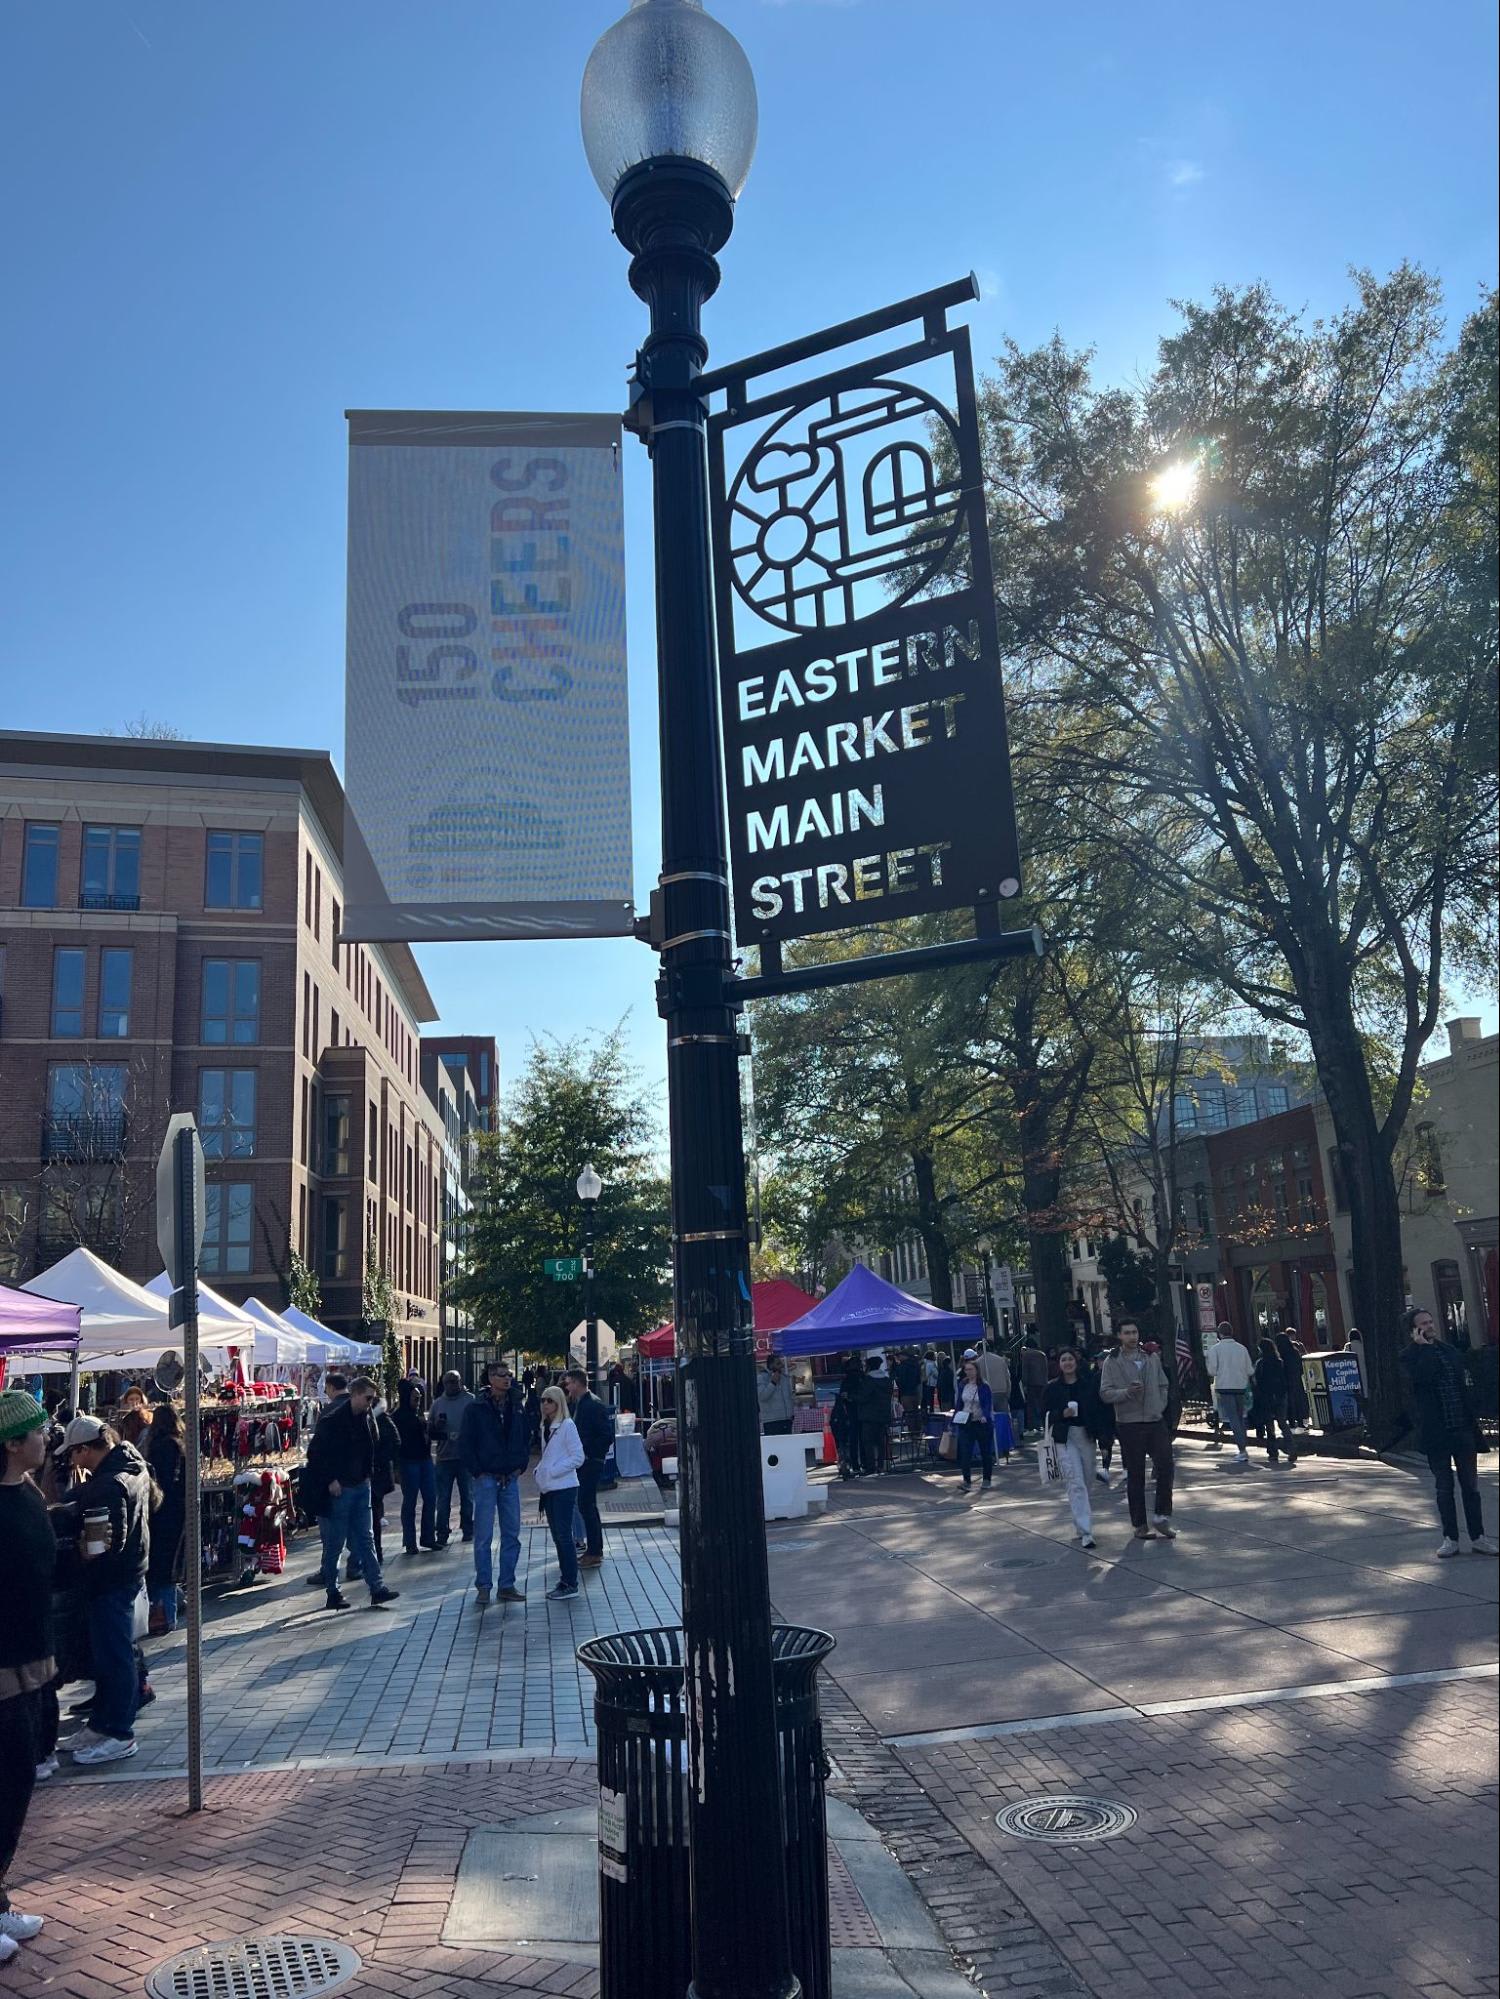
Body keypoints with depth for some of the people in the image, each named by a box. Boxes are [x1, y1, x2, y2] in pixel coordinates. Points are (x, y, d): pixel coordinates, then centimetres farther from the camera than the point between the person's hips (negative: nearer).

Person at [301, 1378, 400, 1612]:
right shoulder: (332, 1419, -16)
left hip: (360, 1487, 7)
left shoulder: (367, 1417, 6)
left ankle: (377, 1588, 7)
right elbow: (316, 1453, -15)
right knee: (335, 1543, 2)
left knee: (366, 1539, 7)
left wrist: (368, 1475, 9)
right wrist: (330, 1481, -15)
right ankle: (333, 1593, 13)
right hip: (337, 1489, -6)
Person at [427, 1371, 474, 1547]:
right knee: (443, 1499, 4)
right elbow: (430, 1432, 9)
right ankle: (442, 1533, 10)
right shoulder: (437, 1404, 7)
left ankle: (467, 1530, 23)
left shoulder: (470, 1401, -1)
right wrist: (437, 1426, -12)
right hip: (444, 1457, 2)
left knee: (467, 1496, 11)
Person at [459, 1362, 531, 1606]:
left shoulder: (517, 1406, 6)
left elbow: (527, 1438, 15)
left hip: (511, 1478, 4)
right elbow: (465, 1443, -5)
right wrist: (477, 1472, -8)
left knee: (512, 1534, 7)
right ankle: (483, 1586, 8)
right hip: (486, 1478, -4)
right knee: (484, 1536, -1)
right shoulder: (476, 1408, -6)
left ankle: (507, 1585, 15)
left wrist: (521, 1465, 5)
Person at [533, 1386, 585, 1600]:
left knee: (564, 1535, -6)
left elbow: (577, 1457, -14)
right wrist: (538, 1470, 7)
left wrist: (552, 1471, -15)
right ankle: (564, 1580, 19)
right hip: (549, 1488, 8)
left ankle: (570, 1584, -1)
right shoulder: (545, 1426, 12)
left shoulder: (567, 1425, -11)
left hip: (564, 1488, -8)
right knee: (557, 1535, 11)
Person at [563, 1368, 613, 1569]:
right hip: (581, 1463, 9)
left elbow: (607, 1435, -19)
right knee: (586, 1505, 13)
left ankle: (594, 1553, 0)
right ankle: (594, 1549, 22)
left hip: (590, 1463, -9)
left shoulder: (594, 1405, -15)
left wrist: (589, 1454, -16)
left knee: (587, 1505, -7)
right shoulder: (576, 1404, 12)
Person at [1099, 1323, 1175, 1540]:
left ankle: (1162, 1516, 11)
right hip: (1129, 1424, -3)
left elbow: (1163, 1385, 17)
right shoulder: (1112, 1363, -3)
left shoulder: (1151, 1358, 10)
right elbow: (1105, 1392, -8)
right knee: (1135, 1477, 3)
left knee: (1165, 1467, -4)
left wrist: (1160, 1406, 3)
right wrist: (1127, 1392, -23)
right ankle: (1139, 1524, 12)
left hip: (1156, 1422, 3)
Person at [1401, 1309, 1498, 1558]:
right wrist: (1424, 1346, -15)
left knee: (1470, 1485, 7)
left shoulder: (1452, 1352, 10)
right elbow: (1422, 1377, -25)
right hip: (1436, 1432, -3)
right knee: (1444, 1488, 5)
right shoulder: (1411, 1358, -2)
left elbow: (1467, 1388, 9)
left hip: (1462, 1430, 3)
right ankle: (1450, 1538, 14)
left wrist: (1473, 1424, 3)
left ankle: (1478, 1537, 15)